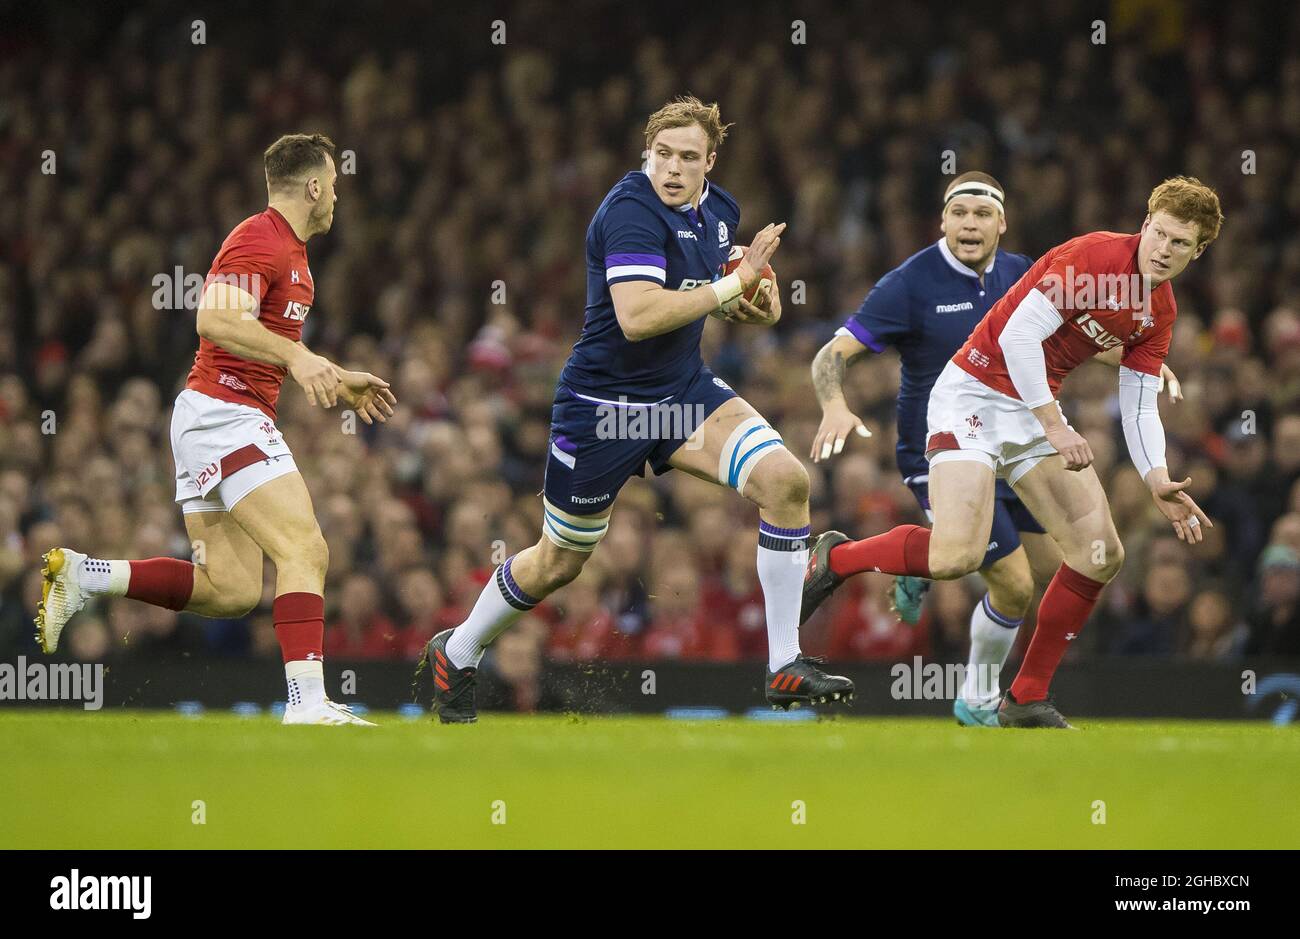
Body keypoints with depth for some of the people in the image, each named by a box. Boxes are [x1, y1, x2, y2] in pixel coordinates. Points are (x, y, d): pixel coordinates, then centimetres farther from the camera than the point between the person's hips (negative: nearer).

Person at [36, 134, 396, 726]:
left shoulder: (290, 250, 21)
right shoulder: (259, 240, -12)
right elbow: (217, 320, -27)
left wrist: (340, 382, 30)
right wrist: (297, 357, -33)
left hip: (214, 422, 10)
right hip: (227, 414, -10)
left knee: (232, 590, 4)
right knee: (305, 551, -18)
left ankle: (81, 575, 6)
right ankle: (308, 701, -25)